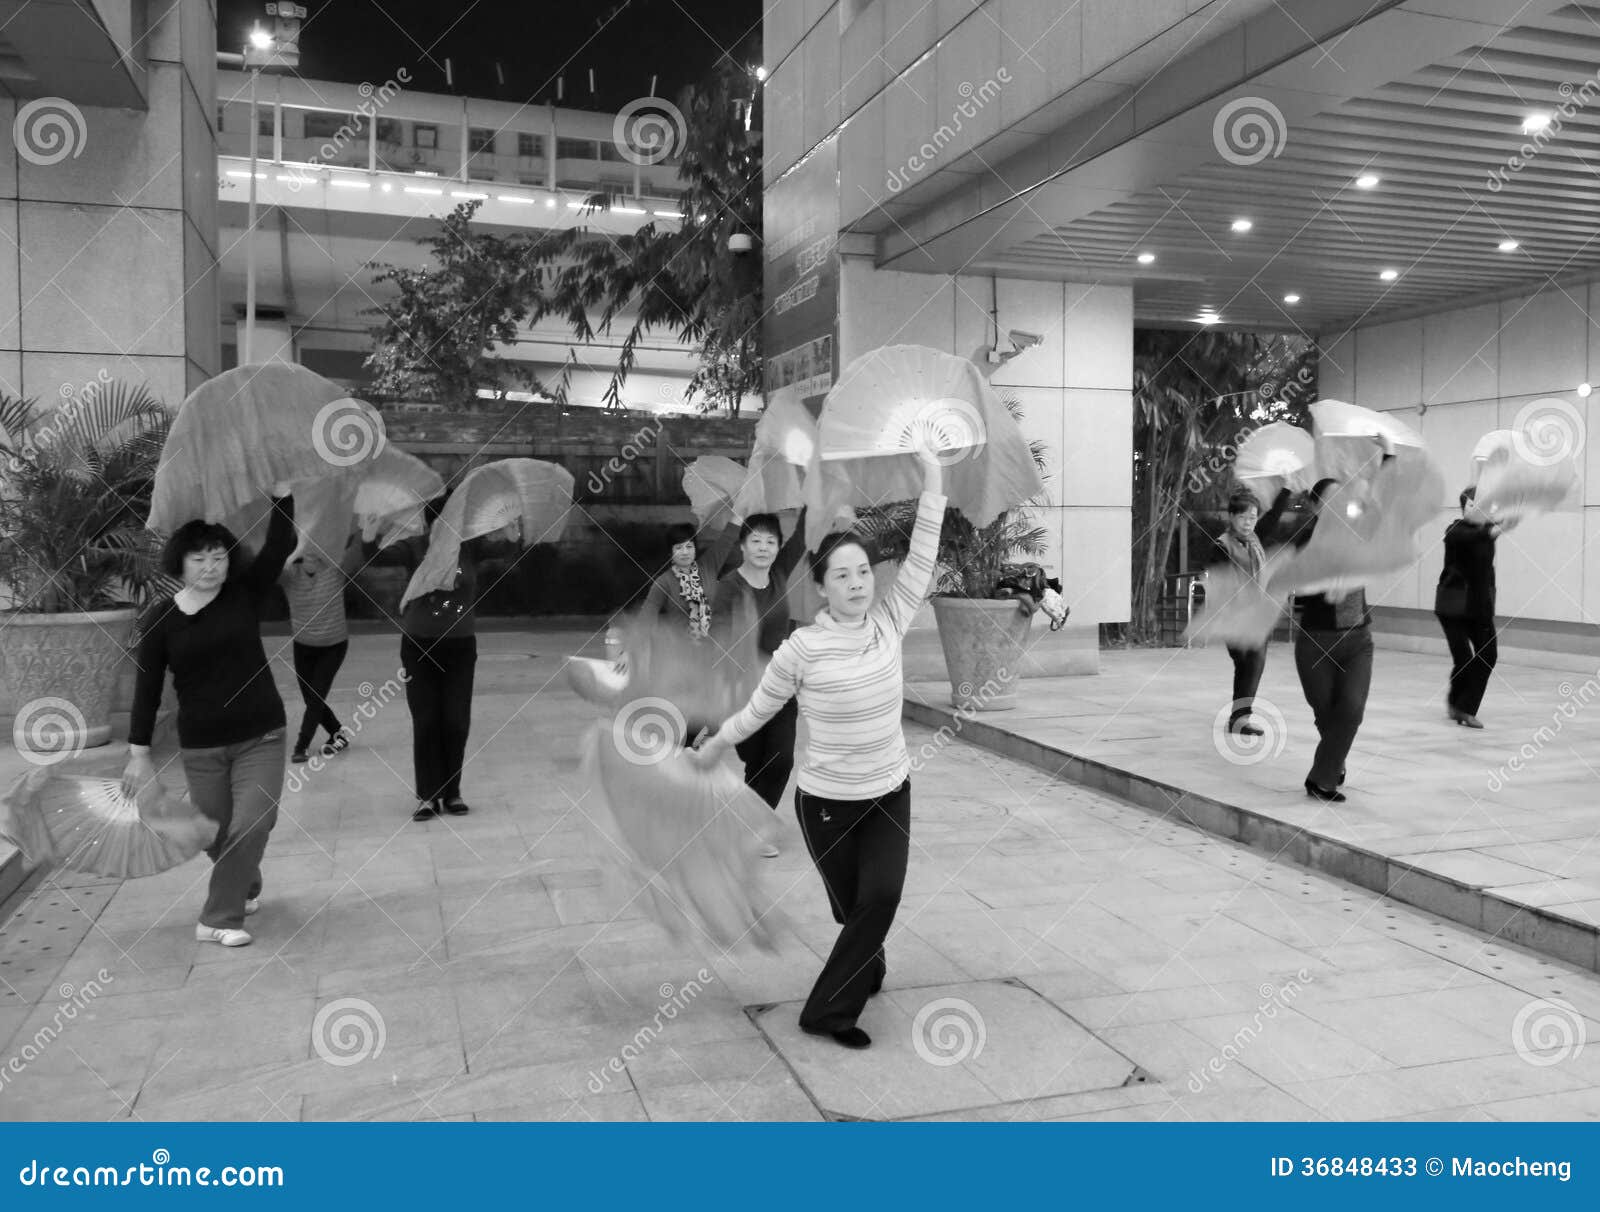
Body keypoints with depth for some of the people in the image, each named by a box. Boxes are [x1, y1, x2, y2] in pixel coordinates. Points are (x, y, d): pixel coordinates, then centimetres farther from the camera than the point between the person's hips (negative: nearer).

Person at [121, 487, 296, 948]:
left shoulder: (245, 593, -4)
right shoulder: (159, 619, -5)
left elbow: (279, 545, -17)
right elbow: (147, 688, -2)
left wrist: (280, 489, -27)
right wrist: (139, 752, -2)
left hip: (261, 736, 0)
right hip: (200, 745, 1)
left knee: (251, 824, -12)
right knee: (217, 835, 12)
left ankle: (219, 918, 3)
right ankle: (247, 887, 44)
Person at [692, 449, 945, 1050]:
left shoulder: (888, 623, -6)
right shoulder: (802, 648, -15)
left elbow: (921, 560, -14)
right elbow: (759, 708, 0)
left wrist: (932, 481, -20)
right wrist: (714, 746, 11)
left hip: (890, 794, 3)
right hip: (825, 799, -2)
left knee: (881, 896, -12)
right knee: (854, 907, 6)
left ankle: (828, 1010, 5)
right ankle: (868, 967, 40)